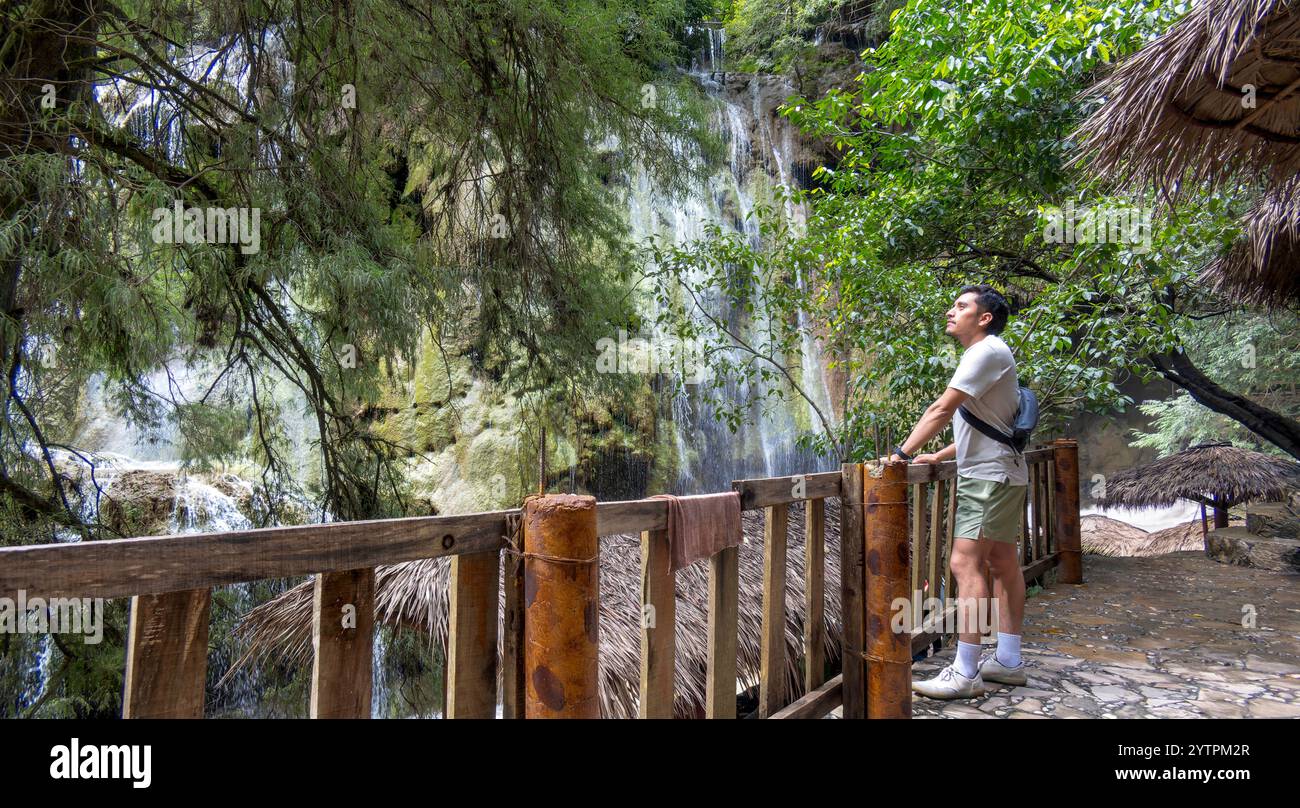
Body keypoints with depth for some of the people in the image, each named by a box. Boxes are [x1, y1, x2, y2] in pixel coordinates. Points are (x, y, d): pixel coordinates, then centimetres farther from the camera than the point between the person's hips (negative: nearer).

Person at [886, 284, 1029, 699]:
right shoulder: (982, 356, 17)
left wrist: (901, 454, -21)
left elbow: (942, 409, -21)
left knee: (965, 564, -14)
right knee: (1003, 563, 12)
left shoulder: (988, 351, -14)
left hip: (991, 475, -11)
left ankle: (965, 674, -12)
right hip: (993, 474, 11)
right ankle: (1009, 661, 21)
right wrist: (940, 456, 16)